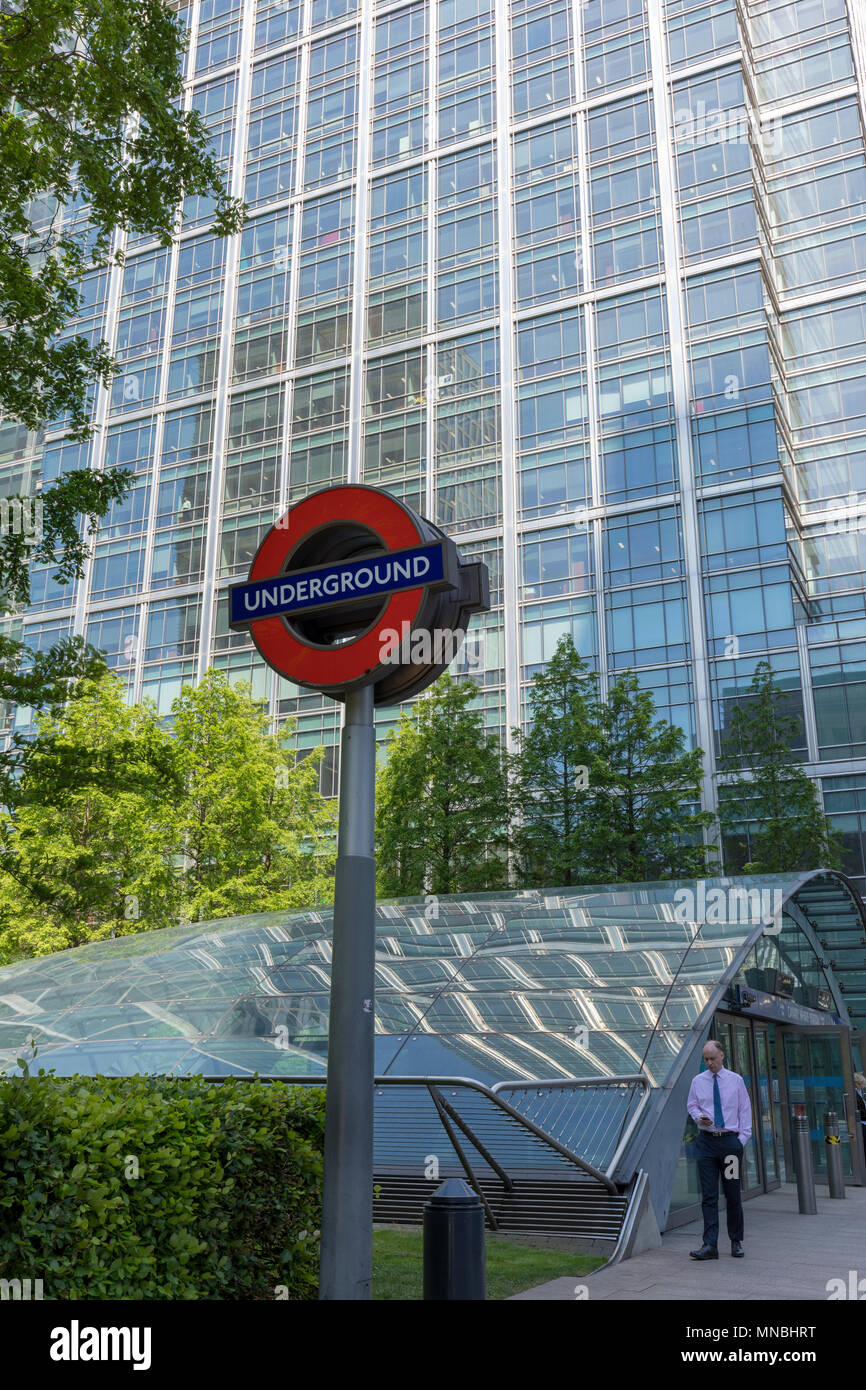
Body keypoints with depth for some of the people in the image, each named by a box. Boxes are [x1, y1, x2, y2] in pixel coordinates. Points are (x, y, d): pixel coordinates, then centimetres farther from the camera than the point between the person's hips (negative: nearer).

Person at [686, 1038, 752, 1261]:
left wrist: (743, 1139, -2)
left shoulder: (736, 1080, 3)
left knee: (733, 1194, 6)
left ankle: (736, 1242, 20)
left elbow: (745, 1110, 5)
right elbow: (692, 1105, 13)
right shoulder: (698, 1081, 6)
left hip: (730, 1140, -1)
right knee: (709, 1195, -2)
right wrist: (699, 1117, -9)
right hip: (707, 1141, 1)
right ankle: (710, 1245, -2)